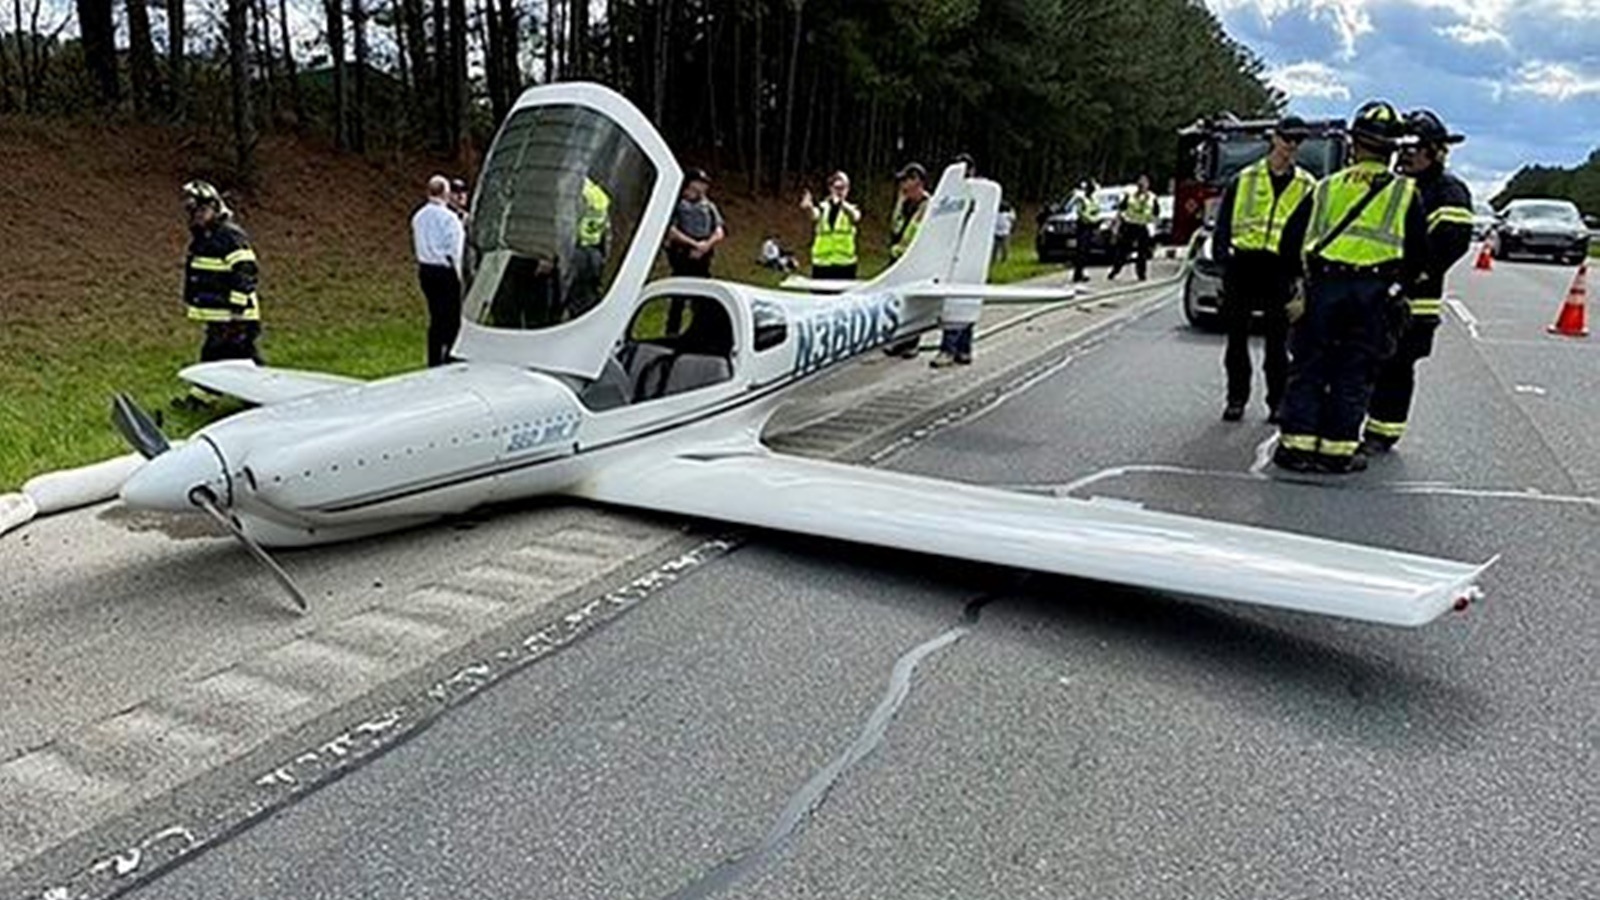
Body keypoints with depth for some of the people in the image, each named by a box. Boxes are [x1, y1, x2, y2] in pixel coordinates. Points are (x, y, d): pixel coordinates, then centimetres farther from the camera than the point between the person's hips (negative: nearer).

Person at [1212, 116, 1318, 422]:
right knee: (1237, 336, 5)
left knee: (1277, 340, 1)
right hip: (1243, 262, 0)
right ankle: (1236, 398, 14)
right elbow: (1224, 221, 7)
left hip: (1279, 268, 0)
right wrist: (1222, 252, -6)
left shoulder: (1307, 186, 12)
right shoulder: (1245, 179, 9)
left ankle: (1277, 402, 9)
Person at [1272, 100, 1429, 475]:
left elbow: (1291, 238, 12)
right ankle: (1337, 448, 6)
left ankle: (1296, 444, 4)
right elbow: (1419, 252, 9)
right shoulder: (1405, 192, 8)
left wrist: (1305, 276, 24)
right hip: (1374, 292, -1)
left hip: (1324, 288, 1)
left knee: (1309, 369, 6)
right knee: (1353, 374, 5)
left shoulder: (1327, 187, 11)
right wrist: (1398, 284, 24)